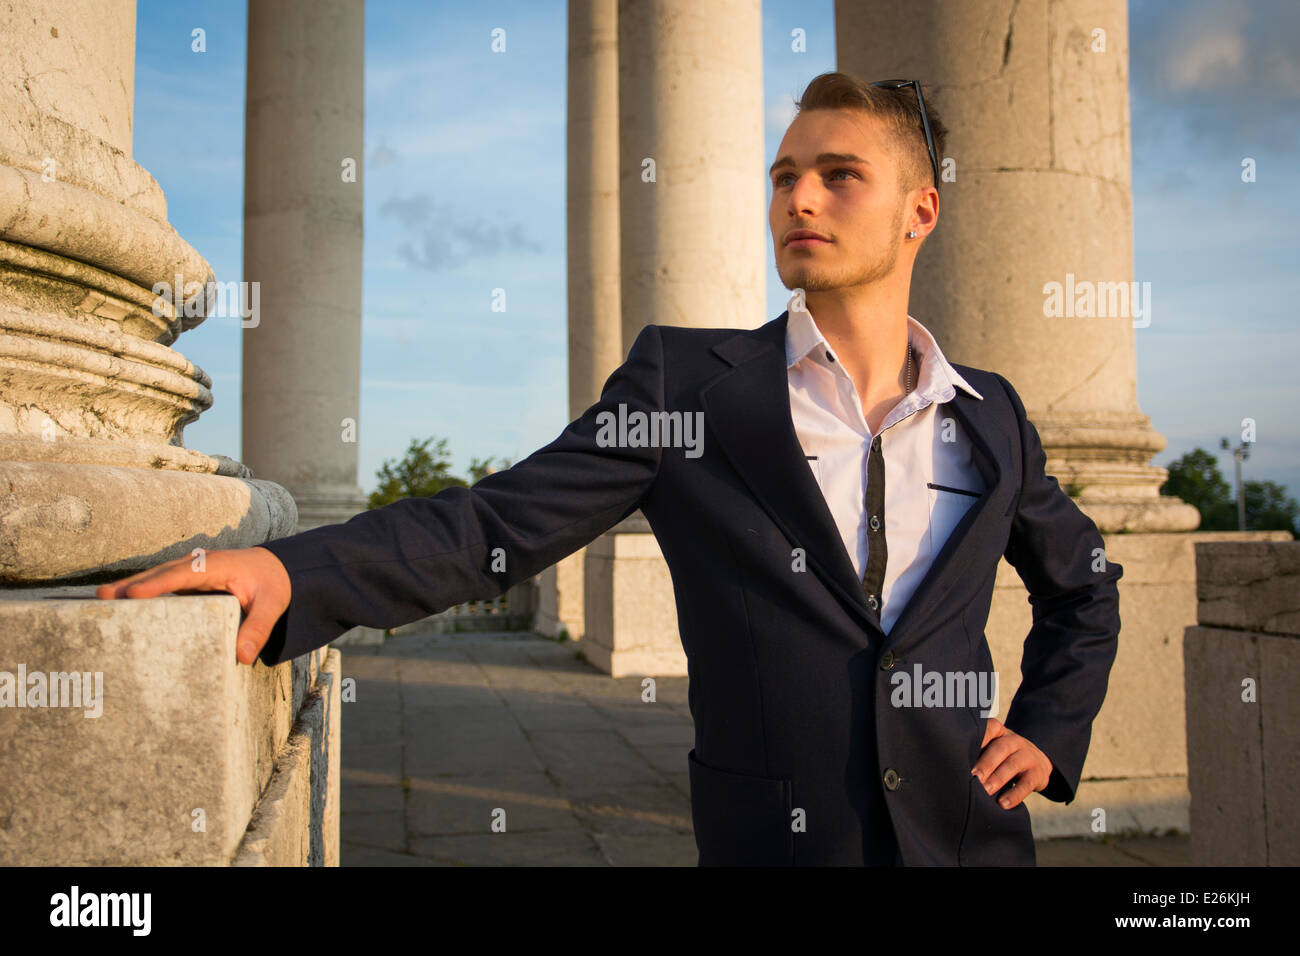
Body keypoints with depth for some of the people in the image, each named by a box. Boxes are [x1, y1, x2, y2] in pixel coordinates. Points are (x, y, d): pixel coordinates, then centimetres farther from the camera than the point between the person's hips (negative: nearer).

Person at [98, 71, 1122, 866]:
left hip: (963, 836, 3)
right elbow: (500, 524, -11)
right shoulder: (687, 382, -4)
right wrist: (291, 568, -24)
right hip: (773, 836, -2)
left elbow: (1085, 581, 21)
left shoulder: (990, 417, 5)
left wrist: (1050, 731, 9)